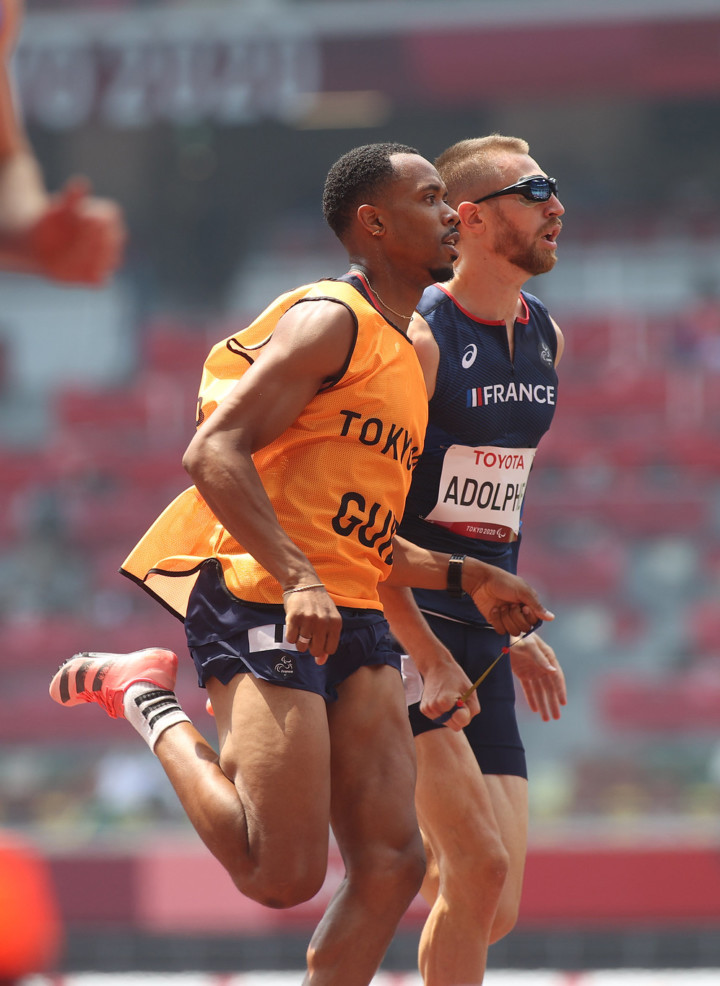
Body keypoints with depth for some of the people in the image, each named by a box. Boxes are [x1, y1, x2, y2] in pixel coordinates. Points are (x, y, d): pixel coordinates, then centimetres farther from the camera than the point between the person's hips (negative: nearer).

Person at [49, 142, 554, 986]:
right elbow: (215, 452, -18)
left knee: (391, 863, -4)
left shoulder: (402, 356, 23)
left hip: (351, 626, 9)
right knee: (284, 875, -11)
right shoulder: (330, 321, -8)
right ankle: (147, 700, 8)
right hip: (263, 609, -9)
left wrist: (466, 579, 23)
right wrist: (298, 579, -27)